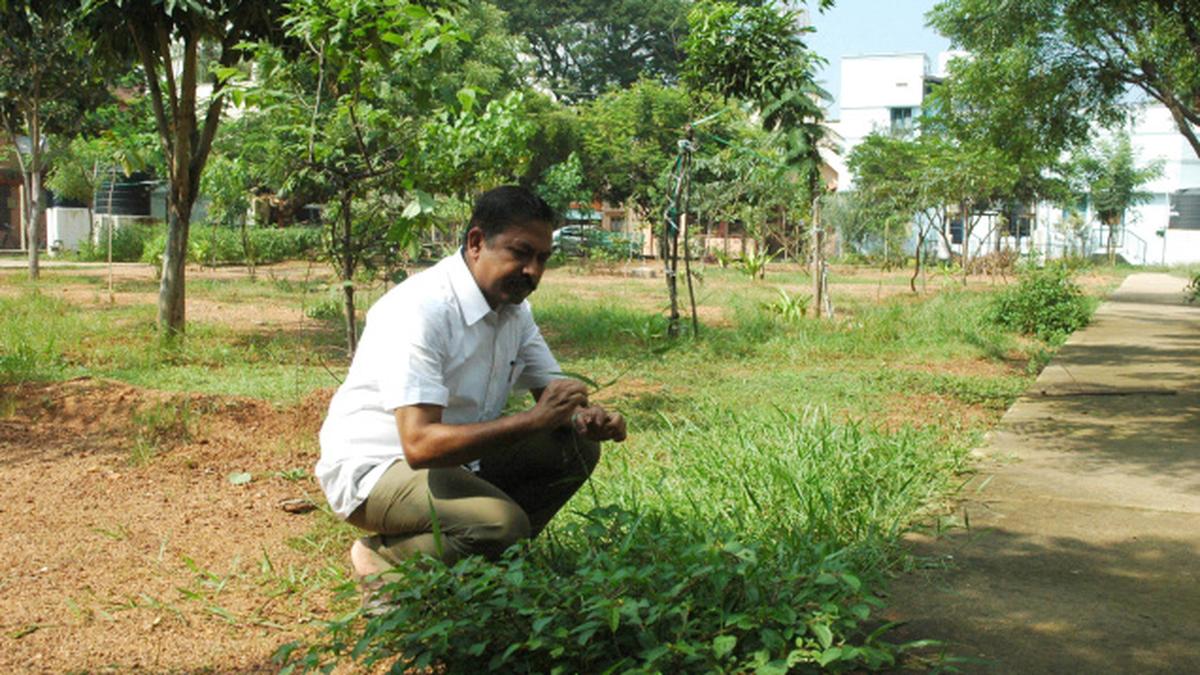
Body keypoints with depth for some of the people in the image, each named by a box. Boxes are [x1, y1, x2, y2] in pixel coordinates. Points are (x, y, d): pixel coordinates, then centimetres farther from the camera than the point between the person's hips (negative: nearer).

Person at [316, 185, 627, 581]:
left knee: (577, 446, -5)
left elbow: (552, 390, 10)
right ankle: (383, 556, -6)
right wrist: (535, 419, -34)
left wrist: (585, 417, -15)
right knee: (503, 521, -32)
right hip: (373, 470, -8)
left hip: (456, 458, 9)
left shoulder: (514, 307, 1)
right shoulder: (421, 310, -26)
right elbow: (420, 445, -34)